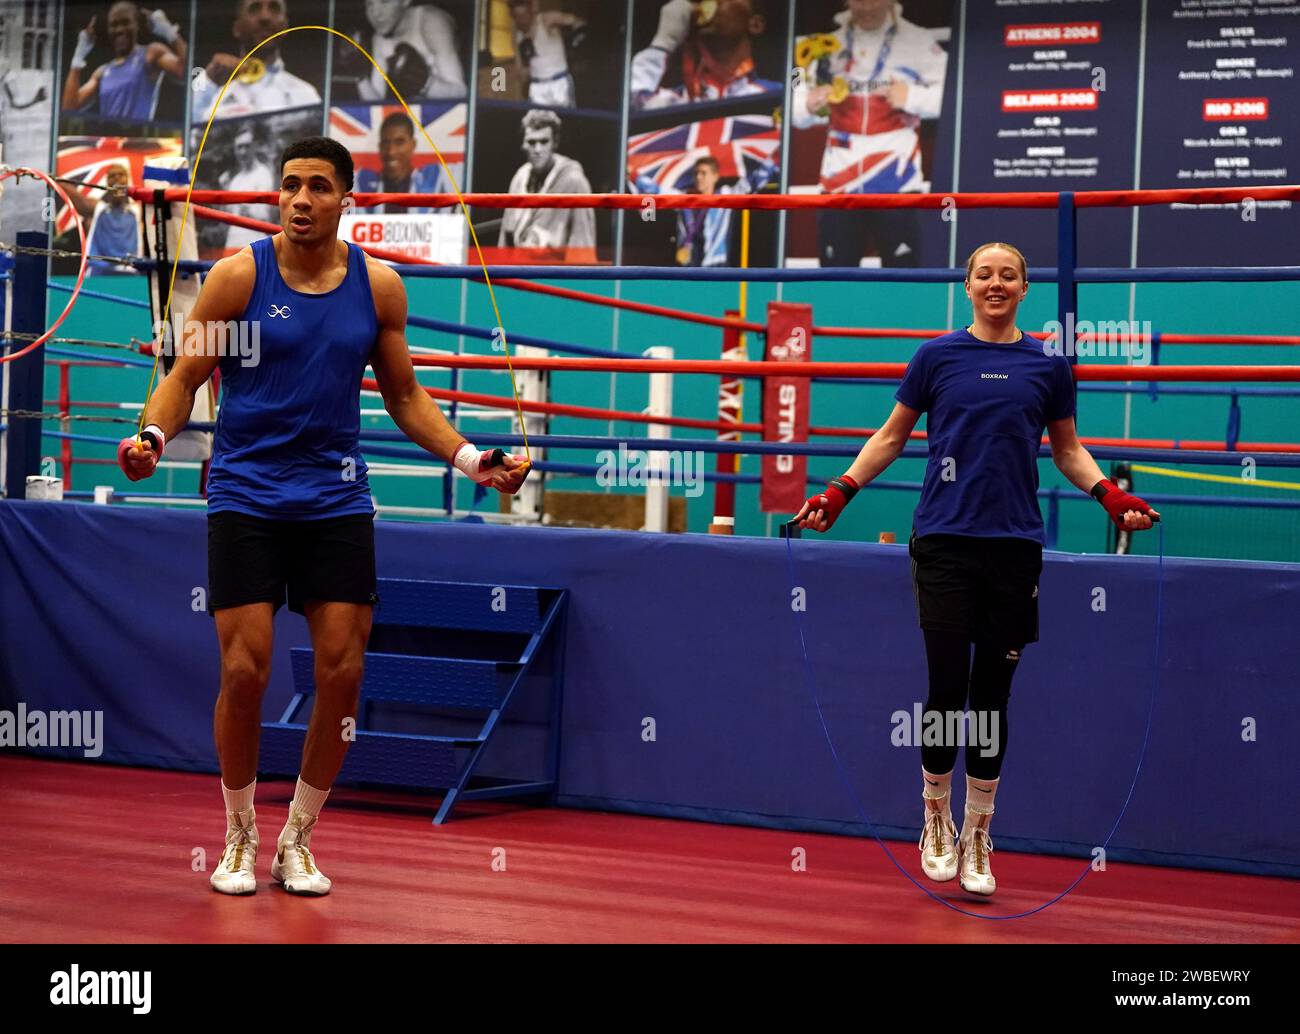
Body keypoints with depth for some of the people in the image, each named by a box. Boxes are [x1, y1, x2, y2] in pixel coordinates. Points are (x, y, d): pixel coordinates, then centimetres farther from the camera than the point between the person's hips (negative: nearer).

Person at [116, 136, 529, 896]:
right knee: (246, 670, -6)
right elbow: (185, 378, -1)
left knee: (342, 671, -1)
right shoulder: (239, 276, -5)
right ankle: (241, 839, 14)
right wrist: (154, 437, -21)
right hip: (246, 497, -2)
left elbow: (405, 395, 12)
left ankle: (298, 841, 17)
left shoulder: (378, 285, 3)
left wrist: (471, 458, 1)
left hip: (336, 499, 3)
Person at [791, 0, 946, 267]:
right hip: (840, 183, 3)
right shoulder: (829, 46, 8)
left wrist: (912, 96, -20)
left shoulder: (918, 41, -3)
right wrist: (809, 105, -11)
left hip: (896, 184, -3)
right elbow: (797, 113, 10)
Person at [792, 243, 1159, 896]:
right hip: (945, 542, -1)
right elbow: (892, 436, 12)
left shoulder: (1047, 365, 7)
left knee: (992, 694, 4)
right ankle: (936, 820, 15)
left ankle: (977, 838, 14)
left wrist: (1111, 495, -1)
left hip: (1014, 546, 1)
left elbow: (1068, 450, 16)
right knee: (947, 686, -4)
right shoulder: (937, 357, 4)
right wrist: (839, 492, 1)